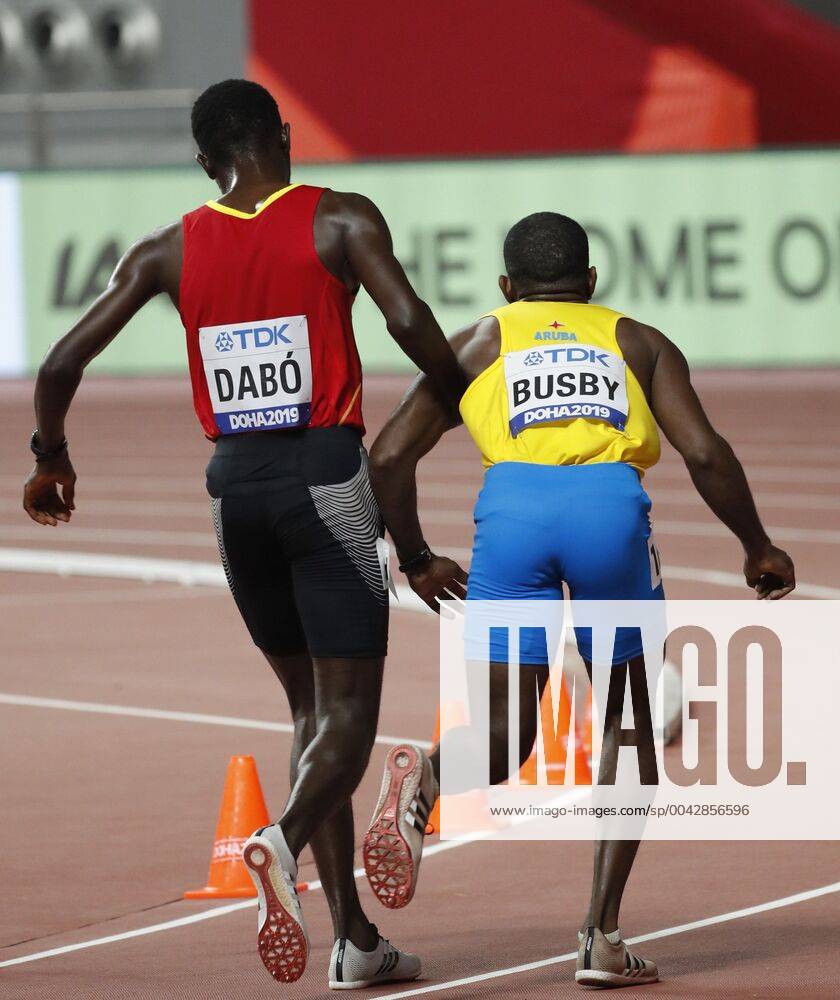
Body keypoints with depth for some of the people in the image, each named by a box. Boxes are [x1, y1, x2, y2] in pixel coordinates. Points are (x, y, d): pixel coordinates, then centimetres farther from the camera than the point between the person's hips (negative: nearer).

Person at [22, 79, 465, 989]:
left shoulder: (171, 250, 7)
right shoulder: (340, 221, -2)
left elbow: (62, 362, 3)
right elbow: (409, 322, -17)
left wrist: (49, 458, 19)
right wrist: (464, 396, 1)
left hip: (234, 483, 4)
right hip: (325, 476, -4)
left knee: (310, 705, 15)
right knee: (348, 711, -2)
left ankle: (355, 938, 12)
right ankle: (284, 839, -33)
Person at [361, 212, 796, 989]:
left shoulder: (477, 345, 28)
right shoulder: (638, 342, 27)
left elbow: (390, 458, 18)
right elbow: (705, 453, 11)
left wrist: (416, 560, 32)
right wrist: (758, 548, 23)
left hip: (511, 505, 0)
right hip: (611, 504, 0)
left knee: (505, 736, 7)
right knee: (628, 720, 18)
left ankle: (426, 777, -30)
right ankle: (603, 938, 9)